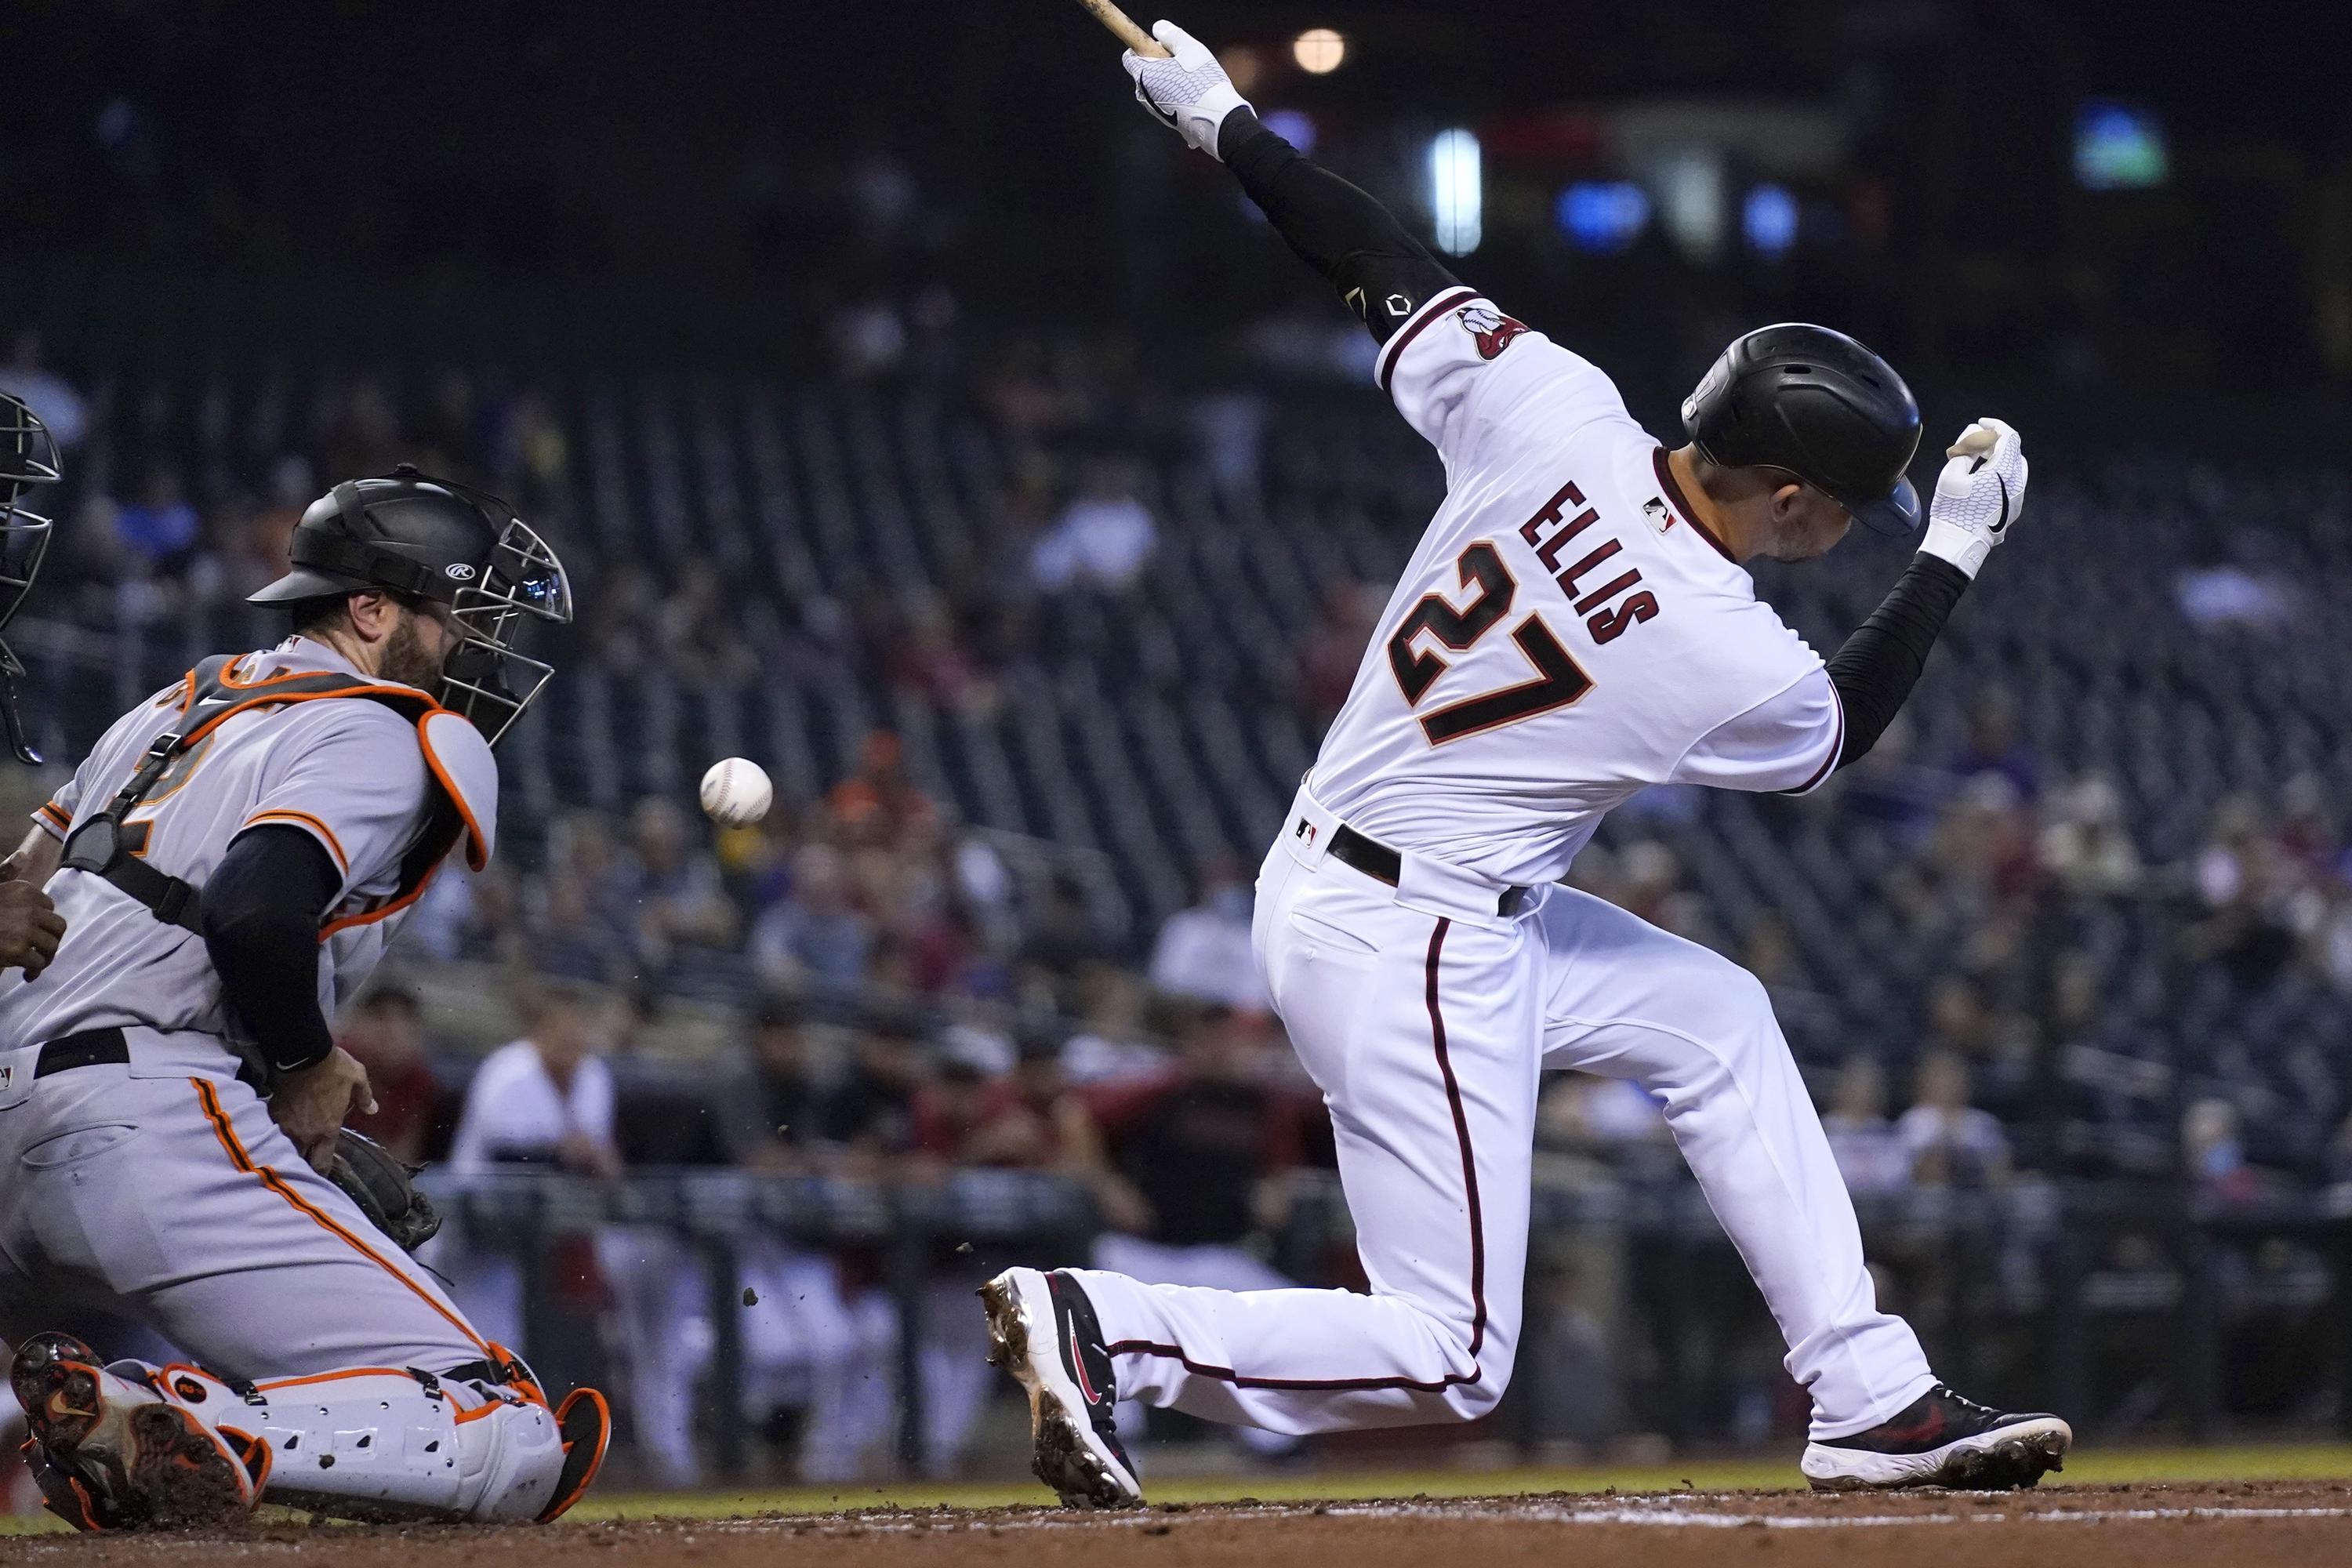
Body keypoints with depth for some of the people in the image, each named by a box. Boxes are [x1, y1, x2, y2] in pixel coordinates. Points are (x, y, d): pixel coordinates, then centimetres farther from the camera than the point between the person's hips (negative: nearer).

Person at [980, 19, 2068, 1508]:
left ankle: (1876, 1403, 22)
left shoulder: (1556, 408, -10)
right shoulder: (1738, 671, -20)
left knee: (1716, 1017, 20)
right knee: (1451, 1364, -3)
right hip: (1415, 957, -9)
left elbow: (1394, 270, 3)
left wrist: (1224, 121, 15)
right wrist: (1956, 553, 14)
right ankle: (1105, 1327, -14)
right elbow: (1843, 728, 6)